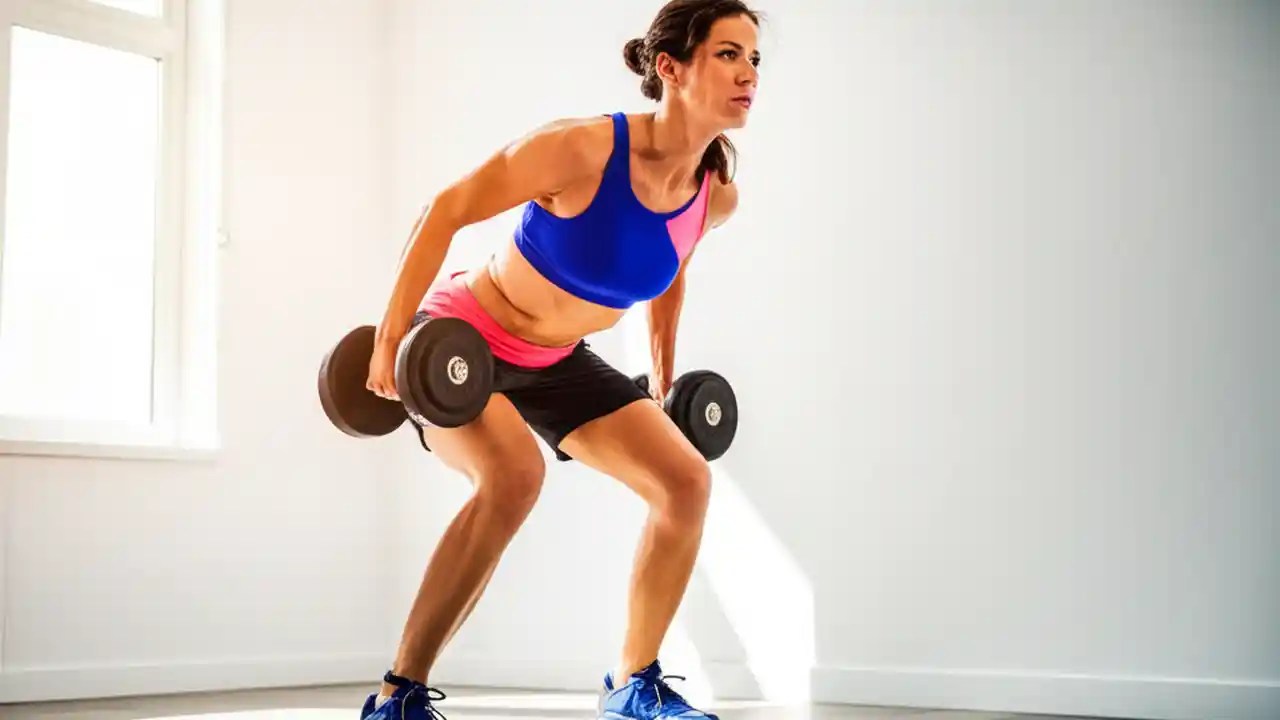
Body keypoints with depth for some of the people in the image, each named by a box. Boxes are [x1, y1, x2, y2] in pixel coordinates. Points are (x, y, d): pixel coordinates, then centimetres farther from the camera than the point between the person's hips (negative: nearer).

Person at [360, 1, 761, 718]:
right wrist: (391, 335, -20)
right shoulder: (580, 149, -30)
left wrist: (664, 376, 20)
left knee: (687, 480, -3)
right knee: (514, 475, -34)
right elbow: (446, 211, -21)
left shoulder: (716, 197, -10)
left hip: (558, 362, 7)